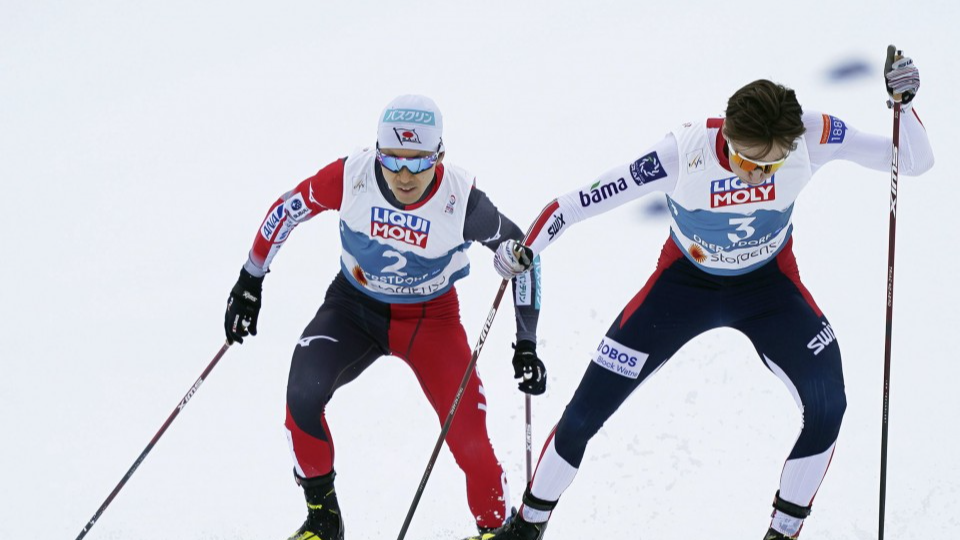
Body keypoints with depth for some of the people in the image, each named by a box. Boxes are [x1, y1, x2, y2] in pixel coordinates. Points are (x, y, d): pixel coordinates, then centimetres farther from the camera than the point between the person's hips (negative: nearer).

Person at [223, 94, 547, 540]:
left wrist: (526, 344, -11)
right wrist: (250, 282, -1)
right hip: (354, 307, 1)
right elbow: (288, 208, -6)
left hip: (430, 318, -1)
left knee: (468, 439, -15)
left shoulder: (461, 200, -26)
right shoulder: (351, 176, -25)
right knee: (303, 394, -24)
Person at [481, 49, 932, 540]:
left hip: (768, 283, 1)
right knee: (589, 407, 0)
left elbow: (914, 162, -24)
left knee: (826, 404, -20)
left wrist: (904, 104, -41)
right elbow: (585, 200, -27)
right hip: (685, 280, -1)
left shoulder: (811, 137, -30)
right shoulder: (685, 152, -34)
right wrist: (526, 249, -32)